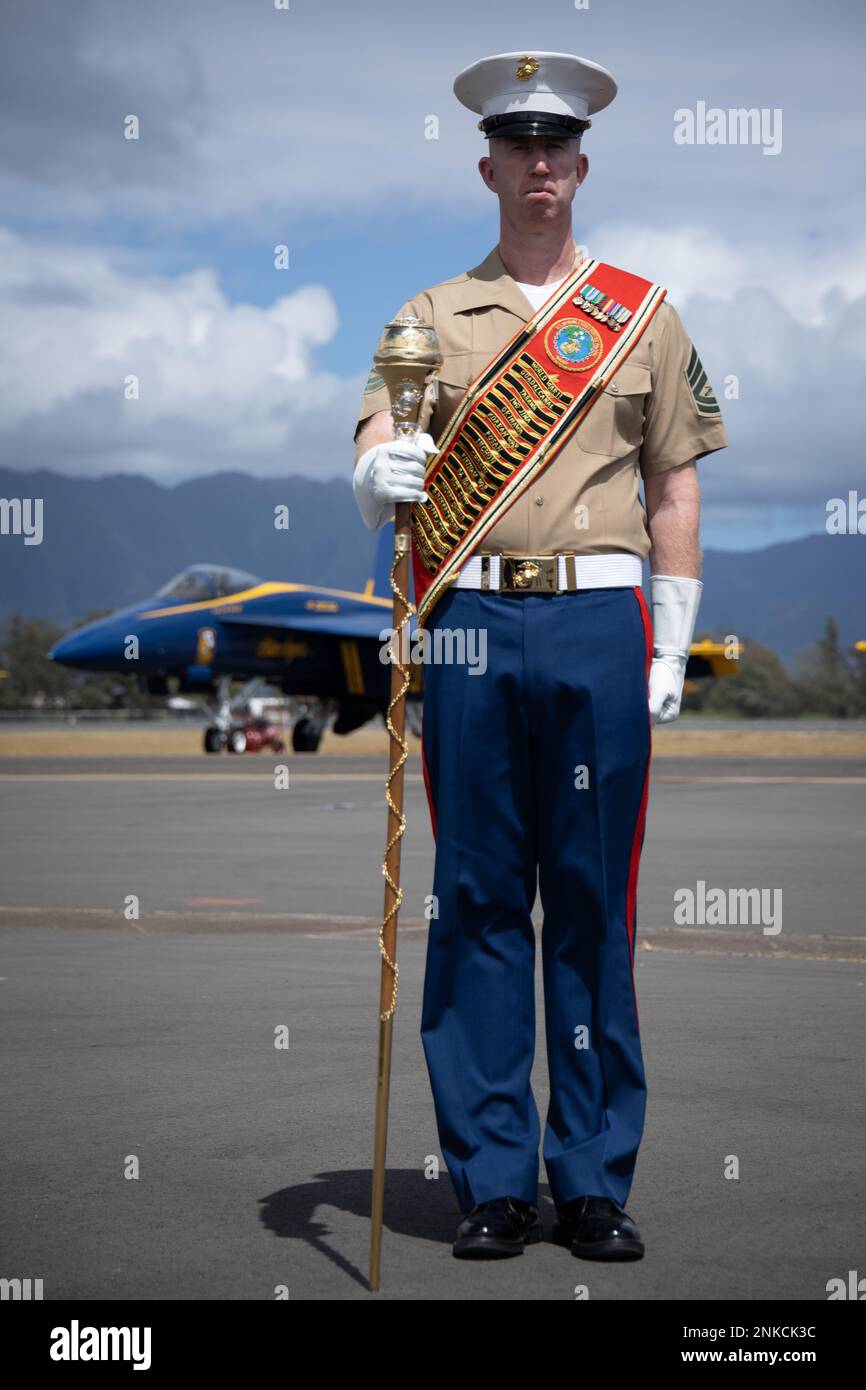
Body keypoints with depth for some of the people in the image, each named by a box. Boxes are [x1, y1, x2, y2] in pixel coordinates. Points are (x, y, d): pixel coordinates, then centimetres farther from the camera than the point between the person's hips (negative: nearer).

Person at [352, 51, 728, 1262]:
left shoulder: (644, 312, 12)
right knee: (477, 898, 1)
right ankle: (494, 1181, 9)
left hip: (601, 623, 0)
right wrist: (381, 475, -25)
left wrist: (671, 648, 3)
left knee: (594, 901, 2)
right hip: (471, 624, 0)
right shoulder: (431, 316, 12)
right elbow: (380, 448, 0)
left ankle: (595, 1183, 9)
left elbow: (675, 486, 10)